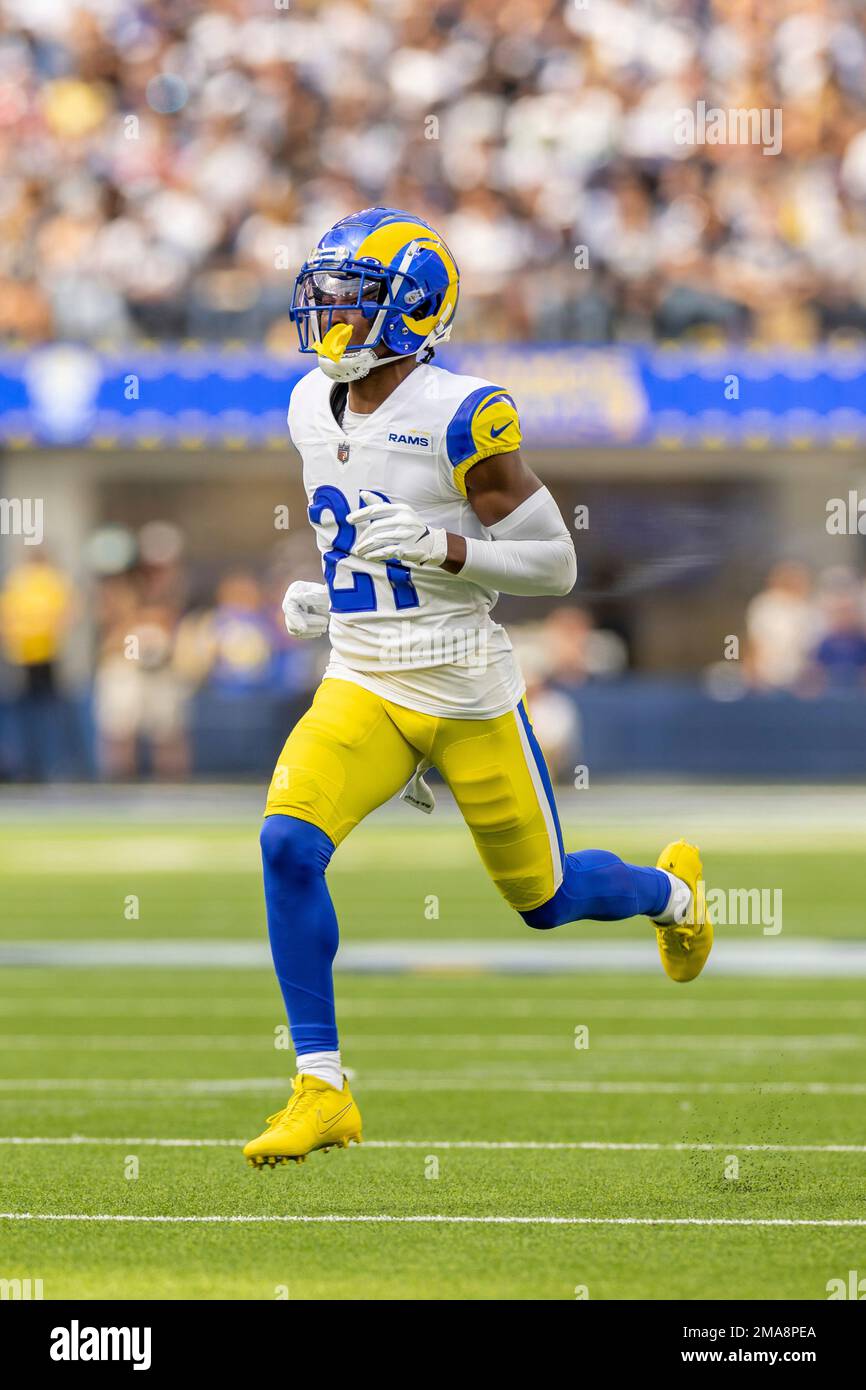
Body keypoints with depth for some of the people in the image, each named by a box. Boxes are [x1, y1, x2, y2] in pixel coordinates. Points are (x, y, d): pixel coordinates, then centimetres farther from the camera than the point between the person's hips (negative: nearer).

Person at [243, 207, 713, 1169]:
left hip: (468, 694, -4)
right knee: (288, 845, -21)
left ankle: (669, 890, 47)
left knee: (543, 897, 10)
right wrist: (329, 593, 10)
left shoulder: (460, 417, -16)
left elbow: (555, 563, -12)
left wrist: (437, 548, -24)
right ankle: (321, 1094, -14)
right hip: (362, 690, 5)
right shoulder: (313, 409, 5)